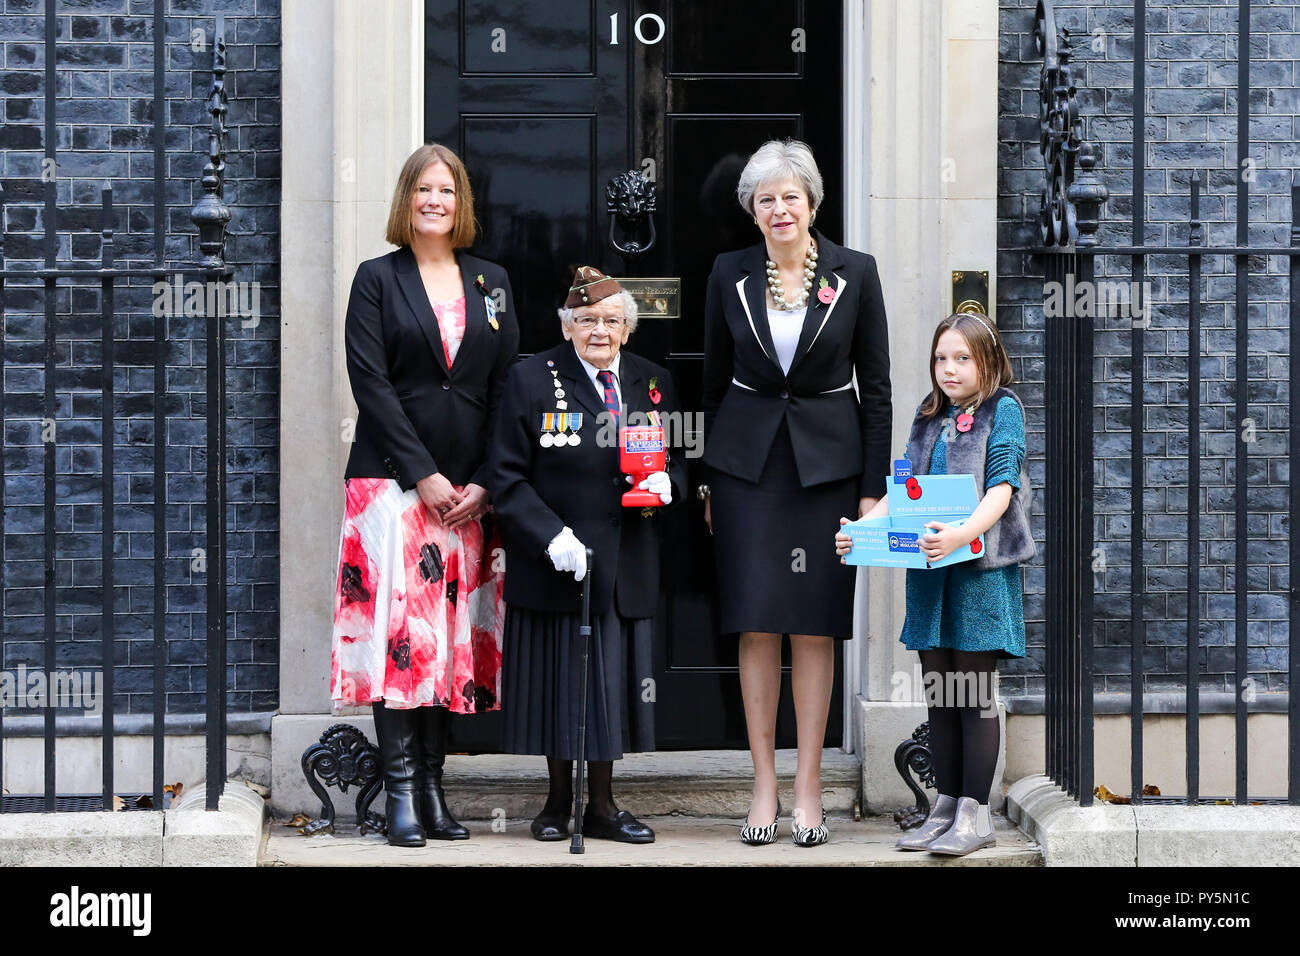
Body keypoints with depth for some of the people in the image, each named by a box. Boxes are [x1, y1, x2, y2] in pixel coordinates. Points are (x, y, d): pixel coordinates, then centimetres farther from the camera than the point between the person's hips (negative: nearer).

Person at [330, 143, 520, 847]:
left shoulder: (492, 282, 13)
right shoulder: (377, 279, 4)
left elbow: (507, 387, 8)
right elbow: (371, 383, -4)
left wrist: (483, 483, -4)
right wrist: (424, 476, -12)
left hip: (469, 489, 3)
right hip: (394, 477, -3)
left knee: (454, 632, 2)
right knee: (398, 628, -10)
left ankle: (433, 785, 7)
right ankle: (401, 794, -8)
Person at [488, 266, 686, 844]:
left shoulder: (653, 382, 10)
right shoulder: (531, 380, -2)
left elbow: (679, 457, 18)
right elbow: (507, 476, -4)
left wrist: (666, 482, -6)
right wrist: (551, 535, -16)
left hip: (626, 566, 3)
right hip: (555, 560, -3)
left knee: (612, 681, 7)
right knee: (559, 681, 3)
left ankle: (601, 806, 18)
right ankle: (559, 801, 18)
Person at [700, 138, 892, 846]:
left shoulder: (855, 273, -1)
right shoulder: (731, 274, 3)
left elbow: (875, 388, 2)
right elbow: (715, 379, 9)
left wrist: (873, 487, -2)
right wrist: (710, 481, 8)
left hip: (827, 462, -1)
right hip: (746, 461, 1)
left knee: (816, 628, 0)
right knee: (757, 627, -1)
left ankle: (808, 787, 8)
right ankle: (764, 786, 7)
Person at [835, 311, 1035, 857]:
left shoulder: (1002, 411, -3)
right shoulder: (929, 417, 15)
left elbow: (1001, 489, -14)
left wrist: (962, 535, -31)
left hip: (981, 565, -6)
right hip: (928, 567, 6)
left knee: (973, 694, -3)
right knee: (939, 693, 9)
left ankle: (975, 814, 2)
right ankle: (946, 808, 17)